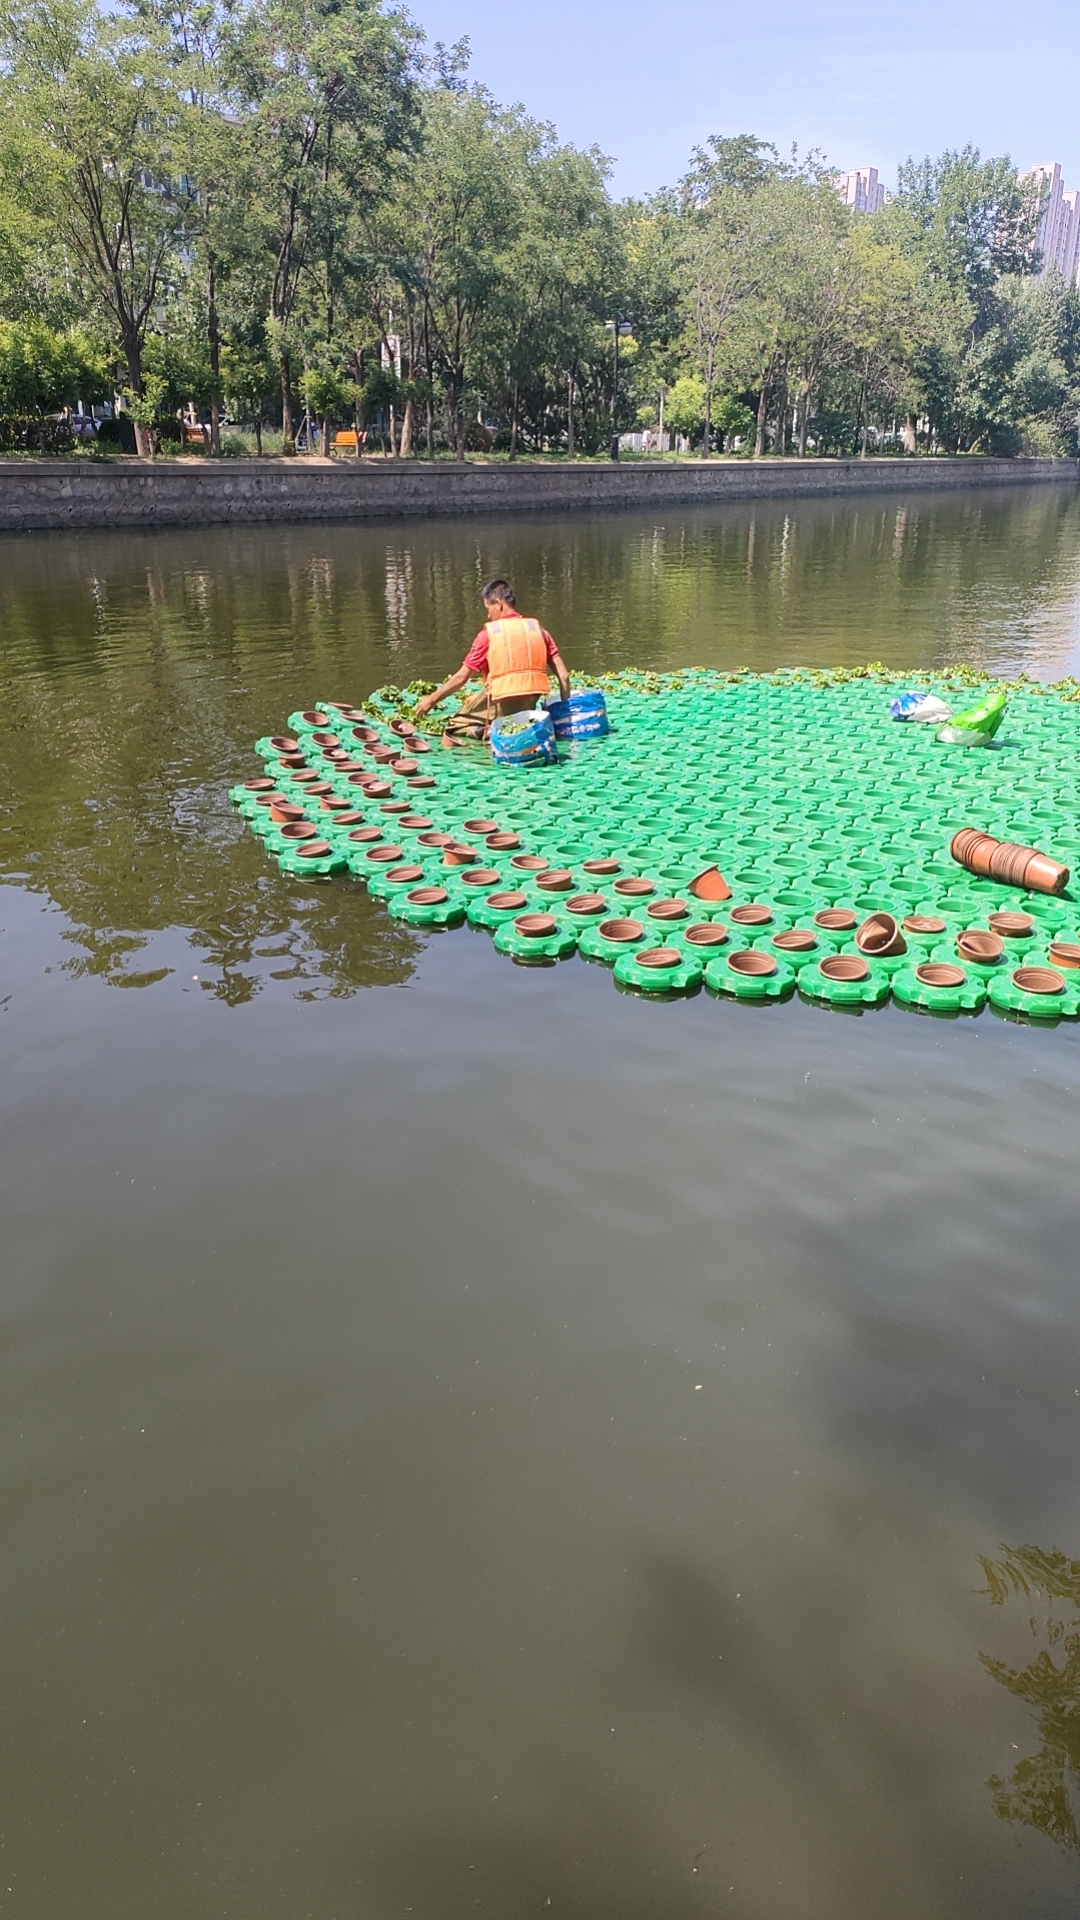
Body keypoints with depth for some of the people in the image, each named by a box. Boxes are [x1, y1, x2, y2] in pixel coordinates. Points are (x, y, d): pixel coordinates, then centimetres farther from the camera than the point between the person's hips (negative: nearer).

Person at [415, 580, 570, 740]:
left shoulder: (489, 633, -1)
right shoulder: (537, 629, 8)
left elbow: (461, 677, 1)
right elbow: (563, 676, 3)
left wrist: (432, 699, 11)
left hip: (500, 706, -4)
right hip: (528, 706, 4)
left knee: (455, 731, 16)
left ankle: (487, 733, -13)